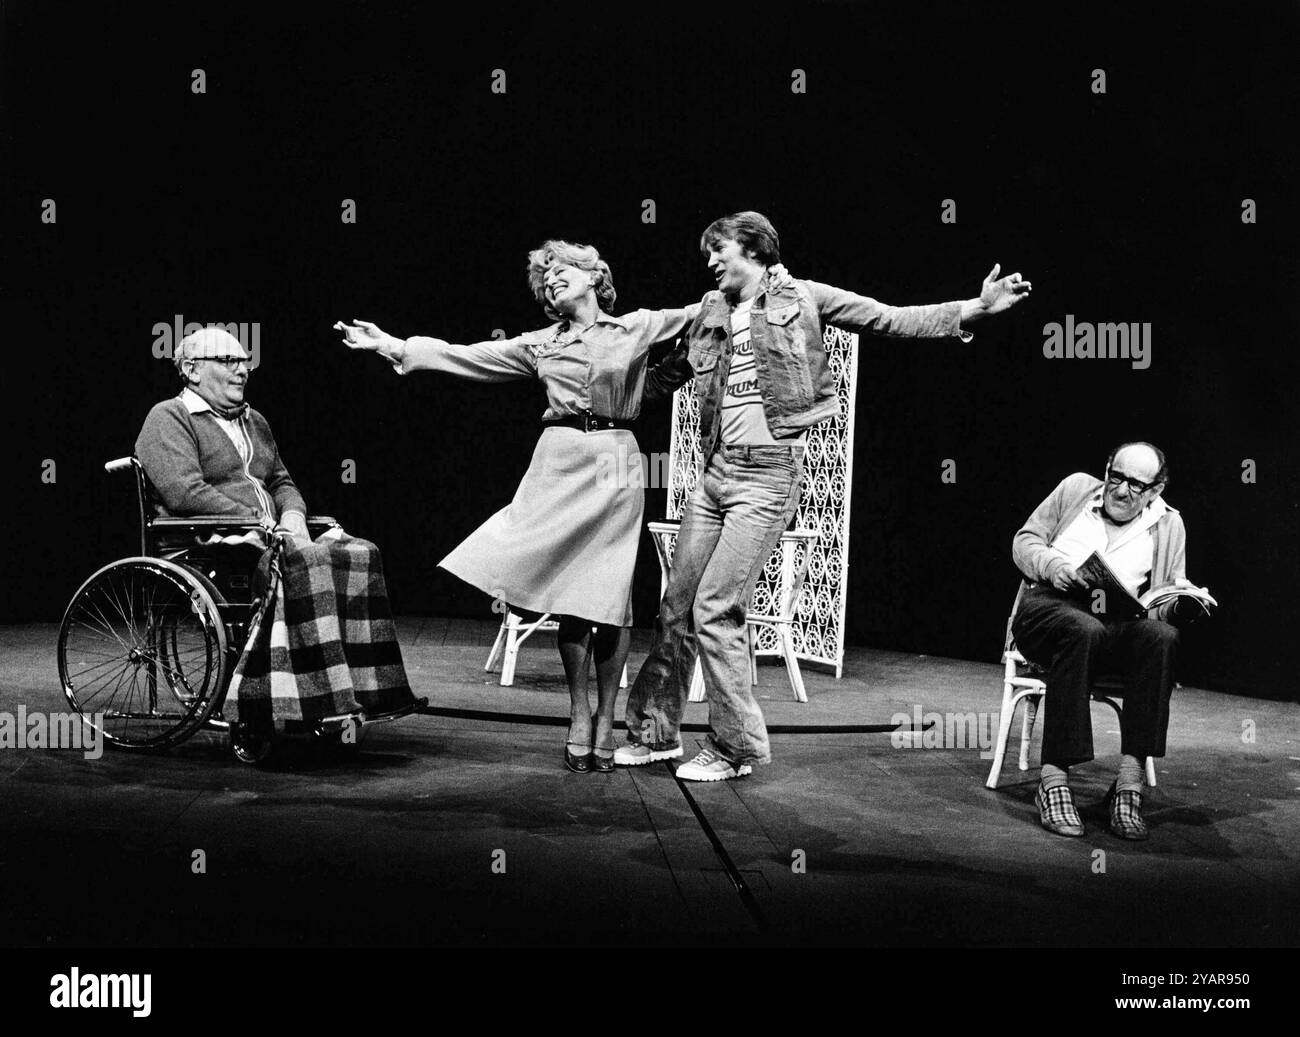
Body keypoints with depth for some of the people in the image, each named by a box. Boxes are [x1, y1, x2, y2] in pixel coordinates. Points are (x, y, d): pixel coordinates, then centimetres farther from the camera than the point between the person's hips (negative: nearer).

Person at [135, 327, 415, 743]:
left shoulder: (254, 422, 27)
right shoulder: (168, 418, 0)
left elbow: (281, 482, 28)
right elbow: (185, 493, -14)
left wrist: (292, 516, 2)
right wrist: (260, 524, -18)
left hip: (265, 538, 8)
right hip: (206, 549, -8)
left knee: (360, 554, -17)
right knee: (303, 560, -34)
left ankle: (361, 692, -24)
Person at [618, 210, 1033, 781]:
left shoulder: (801, 298, 1)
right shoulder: (709, 313, 15)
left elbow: (891, 320, 0)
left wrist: (974, 307, -8)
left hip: (769, 473, -6)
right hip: (715, 471, 6)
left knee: (714, 610, -10)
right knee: (676, 607, 7)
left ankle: (737, 746, 4)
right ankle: (655, 730, 22)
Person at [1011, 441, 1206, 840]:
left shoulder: (1168, 525, 16)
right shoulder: (1076, 488, 15)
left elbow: (1163, 609, 15)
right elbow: (1024, 541, 14)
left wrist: (1183, 601, -9)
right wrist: (1052, 565, -8)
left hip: (1118, 622, 2)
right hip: (1050, 606, -1)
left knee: (1162, 636, -33)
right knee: (1083, 631, -38)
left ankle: (1130, 780, -35)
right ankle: (1054, 781, -39)